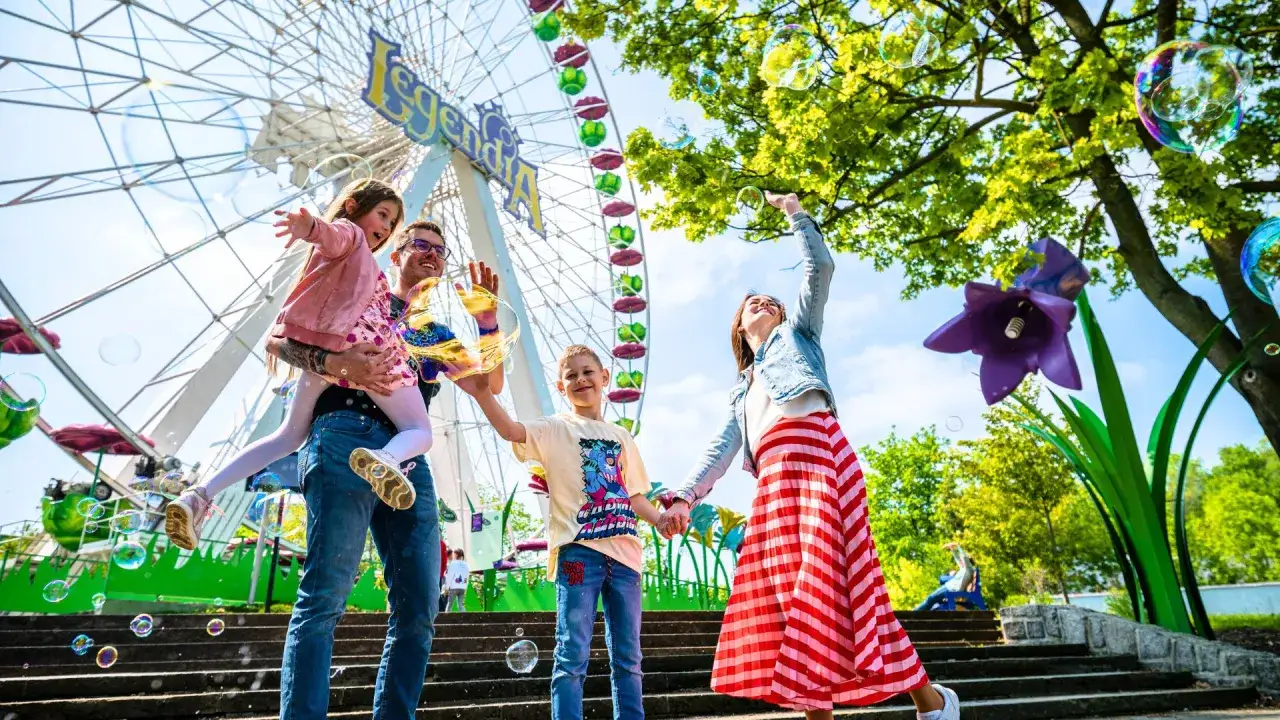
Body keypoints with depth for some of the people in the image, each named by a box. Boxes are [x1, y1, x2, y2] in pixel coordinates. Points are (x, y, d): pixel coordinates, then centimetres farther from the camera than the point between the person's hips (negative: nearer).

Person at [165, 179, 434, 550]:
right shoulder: (349, 232, 9)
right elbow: (332, 235, -16)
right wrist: (312, 225, -38)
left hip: (321, 350, 8)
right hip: (366, 346, -7)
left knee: (289, 435, 23)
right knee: (419, 431, -2)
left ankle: (200, 494, 10)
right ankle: (385, 457, -38)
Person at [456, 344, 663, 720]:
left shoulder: (621, 437, 17)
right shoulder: (556, 428, 4)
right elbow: (511, 430, -15)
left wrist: (661, 521, 4)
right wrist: (482, 392, -31)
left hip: (624, 552, 5)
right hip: (579, 550, -4)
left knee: (627, 657, 12)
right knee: (573, 654, -4)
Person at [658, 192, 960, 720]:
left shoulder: (795, 333, 23)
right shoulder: (740, 389, 33)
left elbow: (821, 268, 11)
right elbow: (721, 450, 23)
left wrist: (796, 214, 17)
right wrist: (684, 498, 11)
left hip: (816, 455, -6)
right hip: (773, 482, 6)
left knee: (831, 578, -16)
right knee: (782, 593, -3)